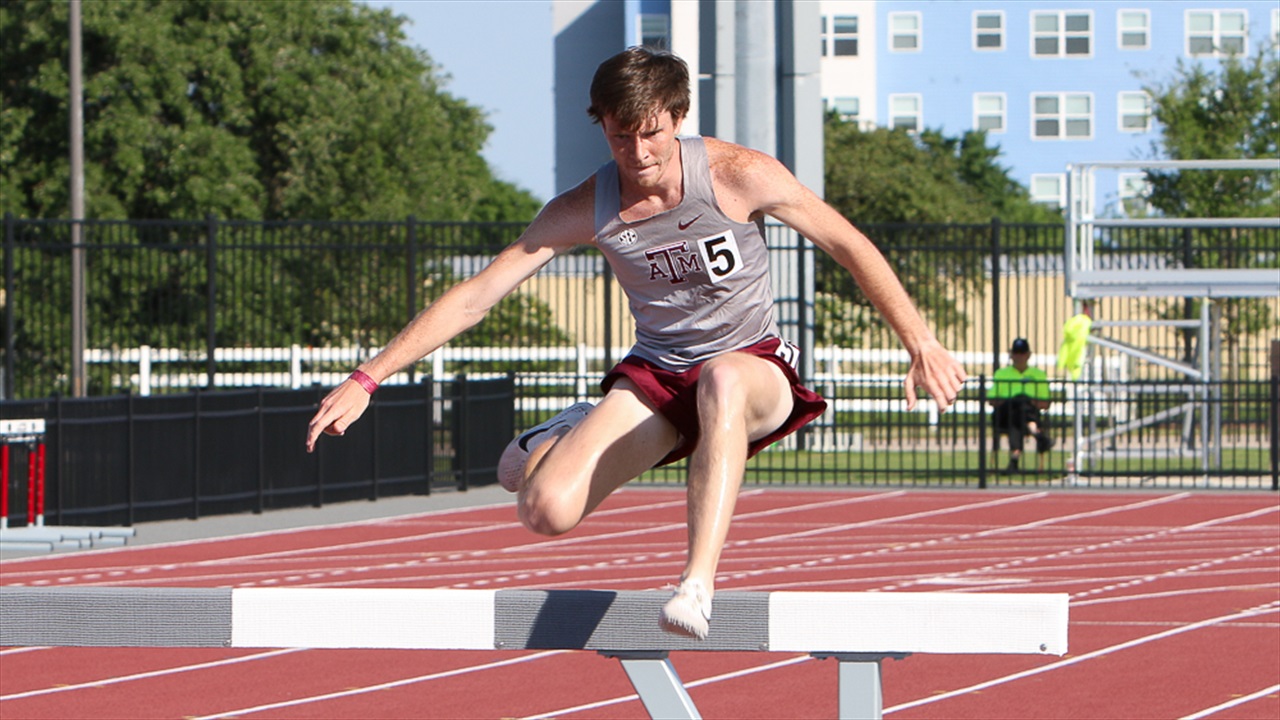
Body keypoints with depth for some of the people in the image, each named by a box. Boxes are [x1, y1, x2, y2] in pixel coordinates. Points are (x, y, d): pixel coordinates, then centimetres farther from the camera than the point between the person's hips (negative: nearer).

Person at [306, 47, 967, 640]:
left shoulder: (738, 176, -14)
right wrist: (367, 379, -12)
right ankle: (574, 433, 19)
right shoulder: (584, 210, -9)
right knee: (547, 512, -20)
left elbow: (851, 248, -4)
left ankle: (698, 584, -49)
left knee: (721, 381, -43)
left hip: (757, 367, -3)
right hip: (655, 375, 3)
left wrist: (922, 343, -7)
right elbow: (473, 297, -7)